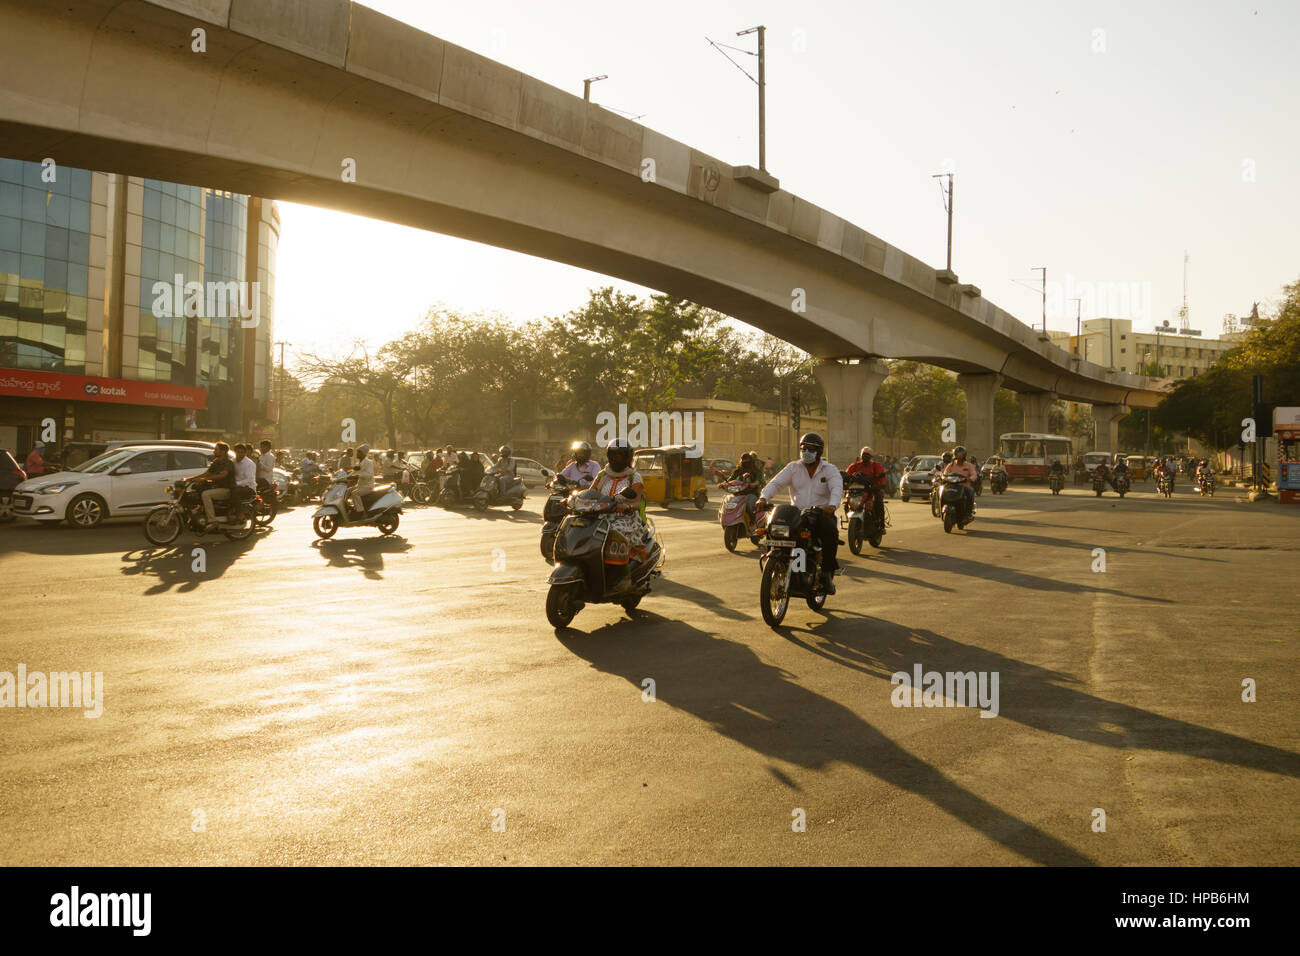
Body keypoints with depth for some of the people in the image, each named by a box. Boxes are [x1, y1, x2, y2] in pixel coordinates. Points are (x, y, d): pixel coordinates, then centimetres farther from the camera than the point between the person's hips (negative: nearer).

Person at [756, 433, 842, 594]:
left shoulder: (830, 470, 5)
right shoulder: (793, 467, 12)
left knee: (830, 530, -35)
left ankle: (828, 572, -22)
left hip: (822, 513, -2)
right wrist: (763, 497, -22)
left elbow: (837, 488, -14)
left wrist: (832, 505, -38)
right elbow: (776, 482, -1)